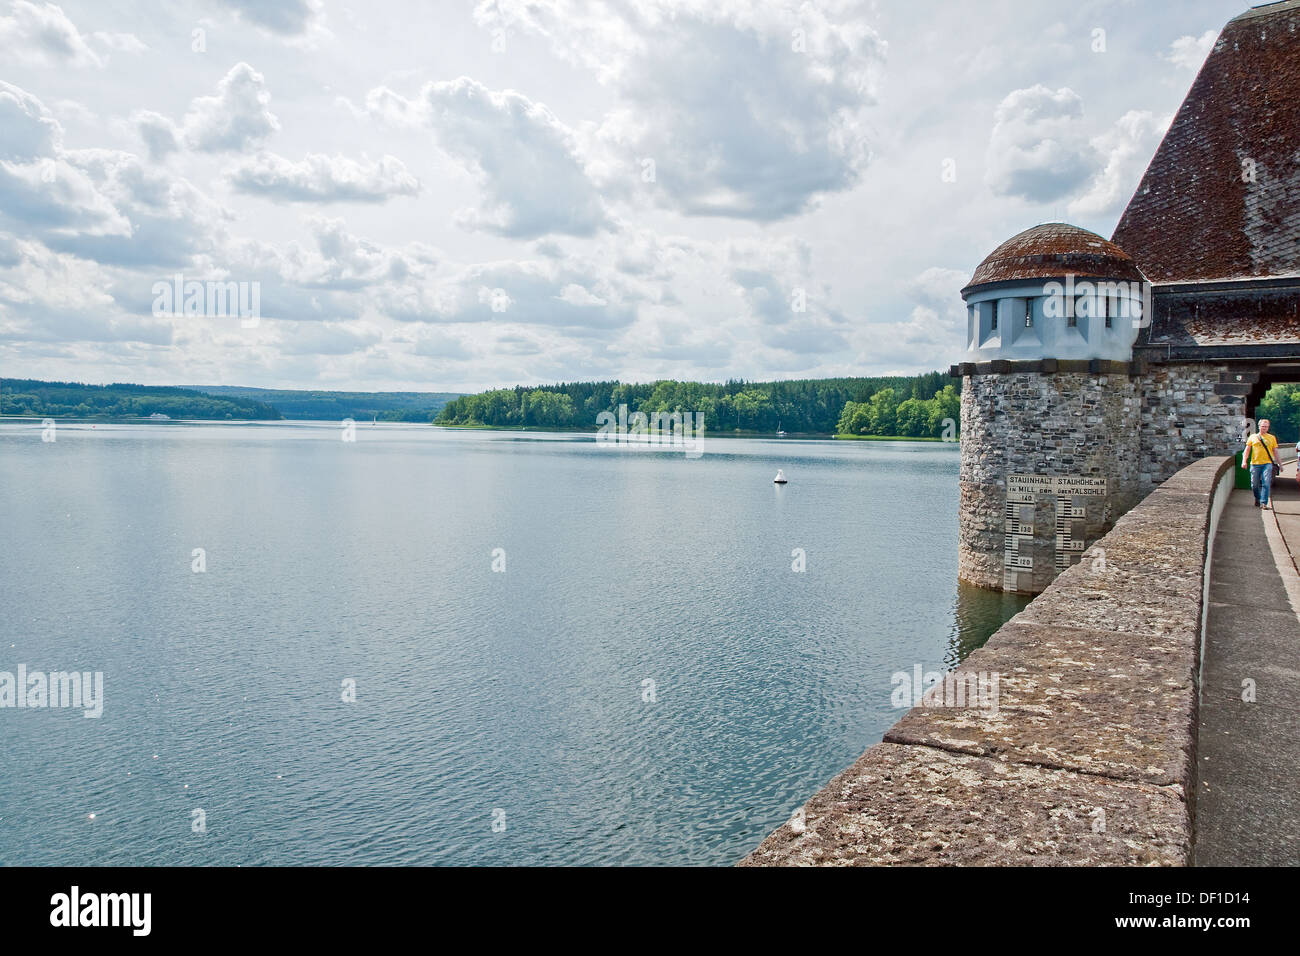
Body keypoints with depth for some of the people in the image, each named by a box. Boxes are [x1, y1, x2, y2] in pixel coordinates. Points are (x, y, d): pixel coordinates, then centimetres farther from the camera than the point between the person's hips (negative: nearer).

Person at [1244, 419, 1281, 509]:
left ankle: (1264, 503, -12)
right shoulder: (1253, 437, 10)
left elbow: (1275, 451, 14)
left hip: (1267, 464, 0)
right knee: (1254, 484, 5)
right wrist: (1244, 461, -6)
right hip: (1255, 464, 1)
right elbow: (1247, 449, 7)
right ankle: (1257, 498, 30)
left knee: (1266, 484, -12)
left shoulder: (1272, 438, 12)